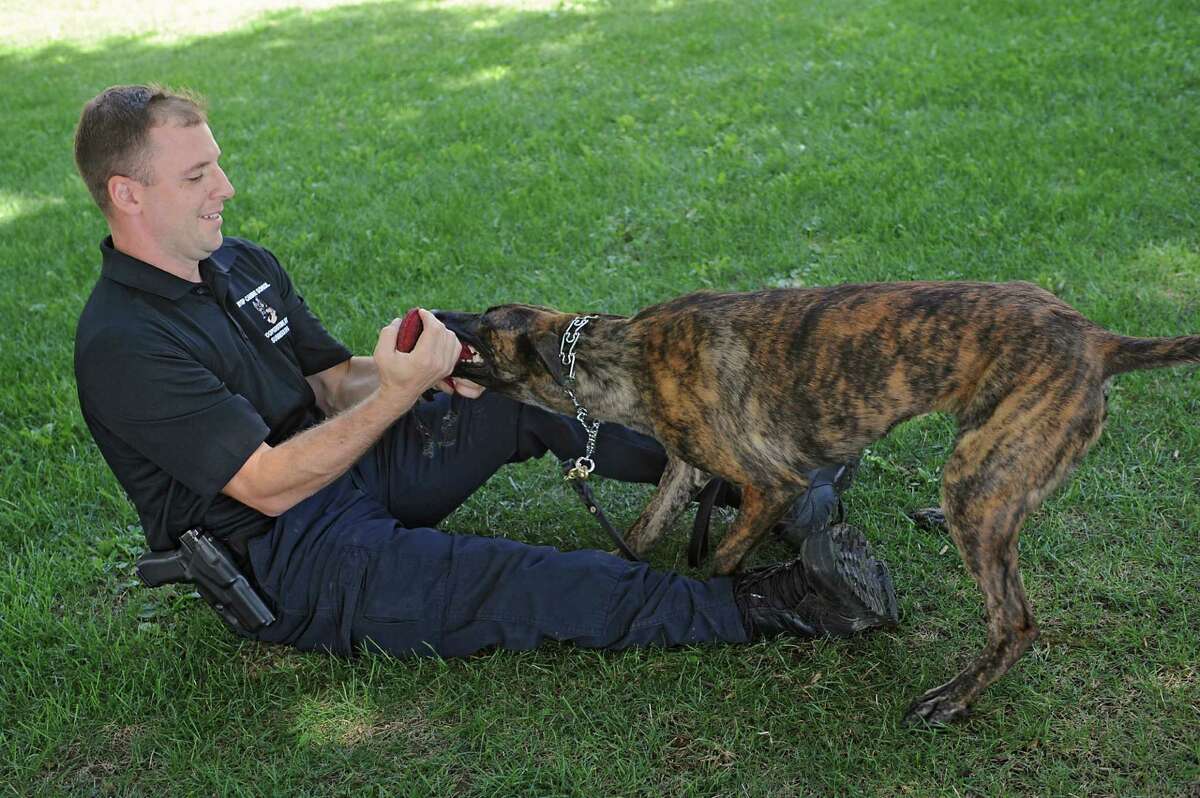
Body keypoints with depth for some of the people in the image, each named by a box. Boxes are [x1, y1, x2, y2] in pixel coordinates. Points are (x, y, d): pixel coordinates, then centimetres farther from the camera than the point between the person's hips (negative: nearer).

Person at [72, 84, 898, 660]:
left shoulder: (241, 262, 7)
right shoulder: (123, 347, -21)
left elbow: (332, 386, 8)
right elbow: (271, 486, -24)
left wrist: (422, 369, -12)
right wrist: (397, 393, -26)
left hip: (350, 466, 9)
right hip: (291, 558, -8)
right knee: (522, 586, -27)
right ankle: (765, 603, -26)